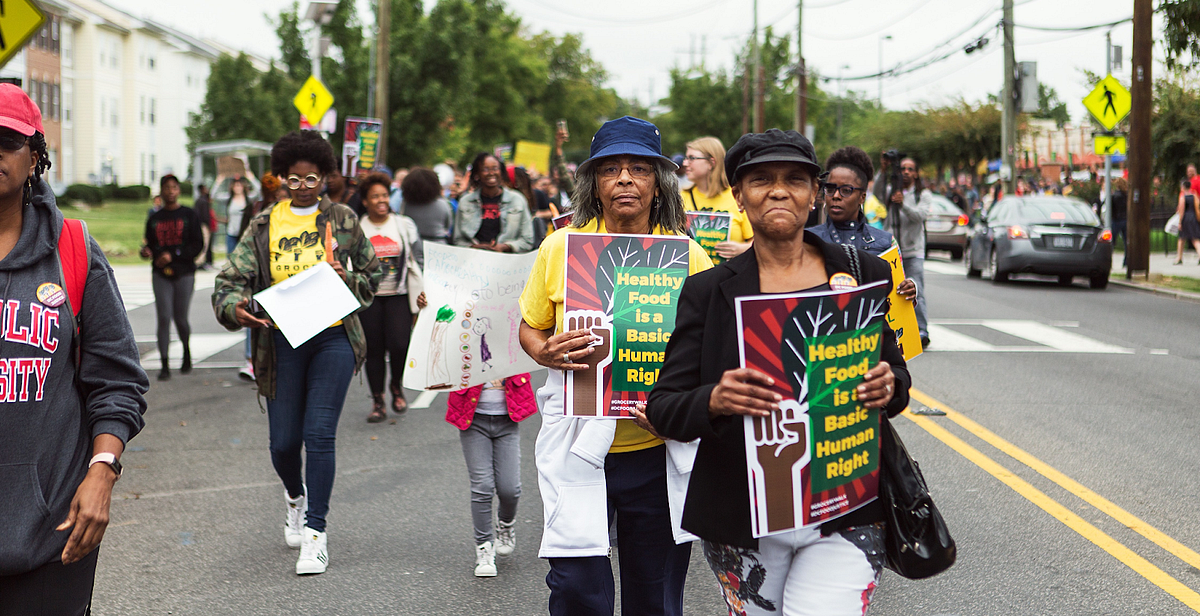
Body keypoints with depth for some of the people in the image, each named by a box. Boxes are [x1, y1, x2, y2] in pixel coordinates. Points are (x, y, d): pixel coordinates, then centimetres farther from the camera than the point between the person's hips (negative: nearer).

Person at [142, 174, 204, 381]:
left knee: (180, 318, 1)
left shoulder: (189, 216, 2)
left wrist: (173, 255, -13)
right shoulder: (154, 219, 11)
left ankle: (187, 354, 30)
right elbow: (150, 245, 18)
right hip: (161, 274, 2)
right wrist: (148, 252, -7)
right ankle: (164, 365, -5)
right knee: (164, 318, -7)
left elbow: (198, 245, -3)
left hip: (184, 273, -2)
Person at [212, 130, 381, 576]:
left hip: (333, 337, -1)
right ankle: (295, 496, 40)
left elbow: (372, 276, 14)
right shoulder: (264, 226, 6)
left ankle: (315, 532, -1)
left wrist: (345, 279, -7)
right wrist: (235, 308, -21)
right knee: (283, 442, 5)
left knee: (319, 434, -10)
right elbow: (231, 280, 1)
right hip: (282, 341, 1)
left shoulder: (342, 220, 7)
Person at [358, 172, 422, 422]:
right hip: (369, 297, 1)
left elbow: (419, 259, 9)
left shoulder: (405, 224, 5)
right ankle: (377, 401, 13)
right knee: (374, 349, 1)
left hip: (399, 296, -1)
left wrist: (422, 291, 3)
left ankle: (397, 385, 14)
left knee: (399, 344, -15)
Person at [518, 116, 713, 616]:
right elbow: (529, 328, 11)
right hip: (578, 443, -1)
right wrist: (546, 352, -12)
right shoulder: (560, 248, 0)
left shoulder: (689, 256, 0)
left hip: (660, 448, 1)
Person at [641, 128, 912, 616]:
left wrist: (889, 387, -10)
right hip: (742, 516, 1)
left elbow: (895, 371, 14)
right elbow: (663, 408, -2)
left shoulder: (864, 275, 5)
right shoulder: (708, 292, 2)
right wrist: (714, 401, -24)